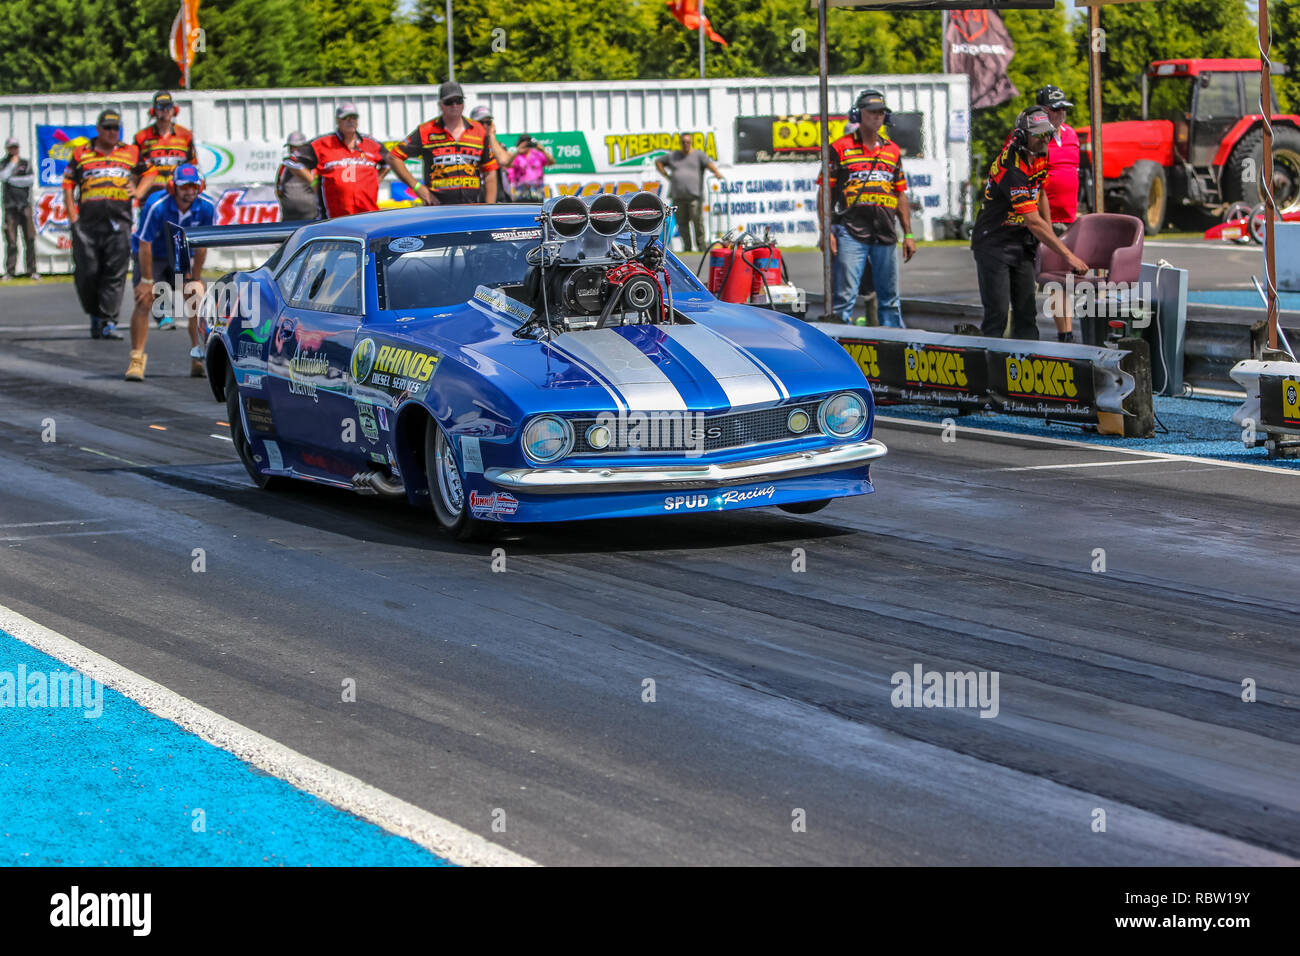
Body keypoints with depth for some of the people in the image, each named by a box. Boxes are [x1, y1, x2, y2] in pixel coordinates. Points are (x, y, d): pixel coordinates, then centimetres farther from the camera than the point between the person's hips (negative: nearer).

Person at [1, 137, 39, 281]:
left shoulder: (26, 163, 12)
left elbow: (31, 179, -3)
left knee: (30, 238, -3)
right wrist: (12, 163, -3)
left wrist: (12, 180, -3)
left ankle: (32, 270, -1)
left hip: (25, 204, 1)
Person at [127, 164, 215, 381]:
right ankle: (136, 359, -9)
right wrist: (147, 280, -19)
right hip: (154, 257, -3)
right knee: (144, 302, -16)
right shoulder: (157, 206, -29)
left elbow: (201, 245, -8)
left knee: (198, 302, -12)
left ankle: (200, 359, -1)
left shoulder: (206, 208, -19)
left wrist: (194, 279, -4)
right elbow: (145, 244, -22)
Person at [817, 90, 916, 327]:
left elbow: (901, 194, 20)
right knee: (845, 297, -9)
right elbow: (824, 191, 0)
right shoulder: (841, 148, 3)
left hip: (886, 234, 4)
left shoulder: (893, 151, 17)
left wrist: (908, 234, 14)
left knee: (889, 298, 8)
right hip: (850, 233, -4)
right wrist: (826, 231, -9)